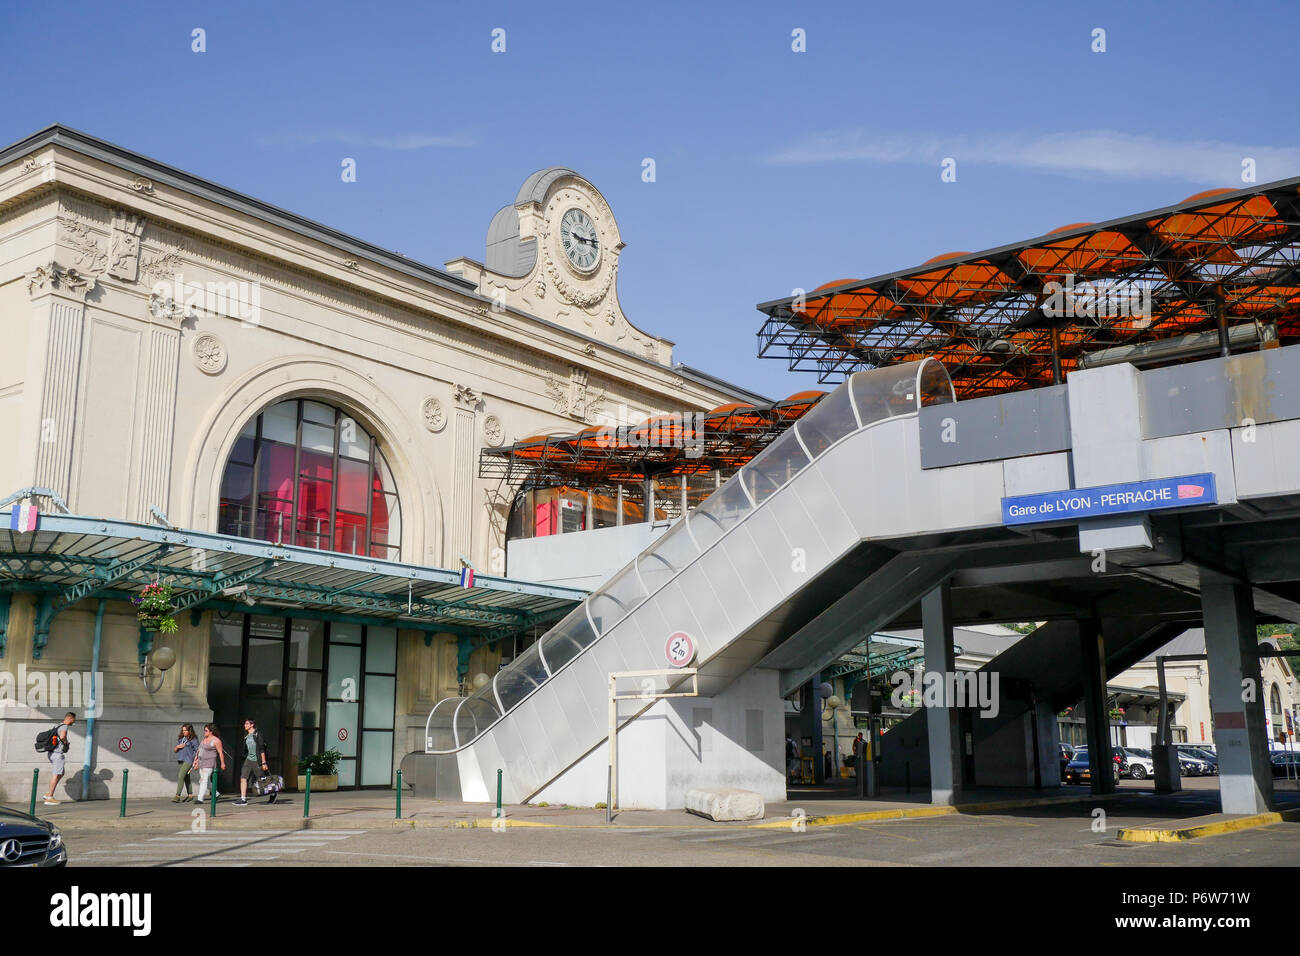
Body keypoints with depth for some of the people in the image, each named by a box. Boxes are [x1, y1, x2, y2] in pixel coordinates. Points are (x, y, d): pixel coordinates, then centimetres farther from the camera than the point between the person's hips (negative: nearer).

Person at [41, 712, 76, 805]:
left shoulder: (58, 726, 18)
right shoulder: (64, 726, -13)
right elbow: (62, 736, -32)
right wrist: (66, 742, -12)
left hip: (53, 753, 10)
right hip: (58, 754, -10)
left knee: (61, 774, 18)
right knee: (56, 775, -6)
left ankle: (48, 794, 16)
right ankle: (49, 798, -6)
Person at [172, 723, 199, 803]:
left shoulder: (193, 740, -4)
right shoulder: (180, 739, 14)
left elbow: (198, 751, -5)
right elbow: (174, 751, 17)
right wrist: (178, 747, -5)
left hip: (188, 760, -7)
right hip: (180, 761, 7)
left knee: (181, 777, -17)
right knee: (186, 778, 13)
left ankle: (177, 796, -19)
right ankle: (190, 795, 23)